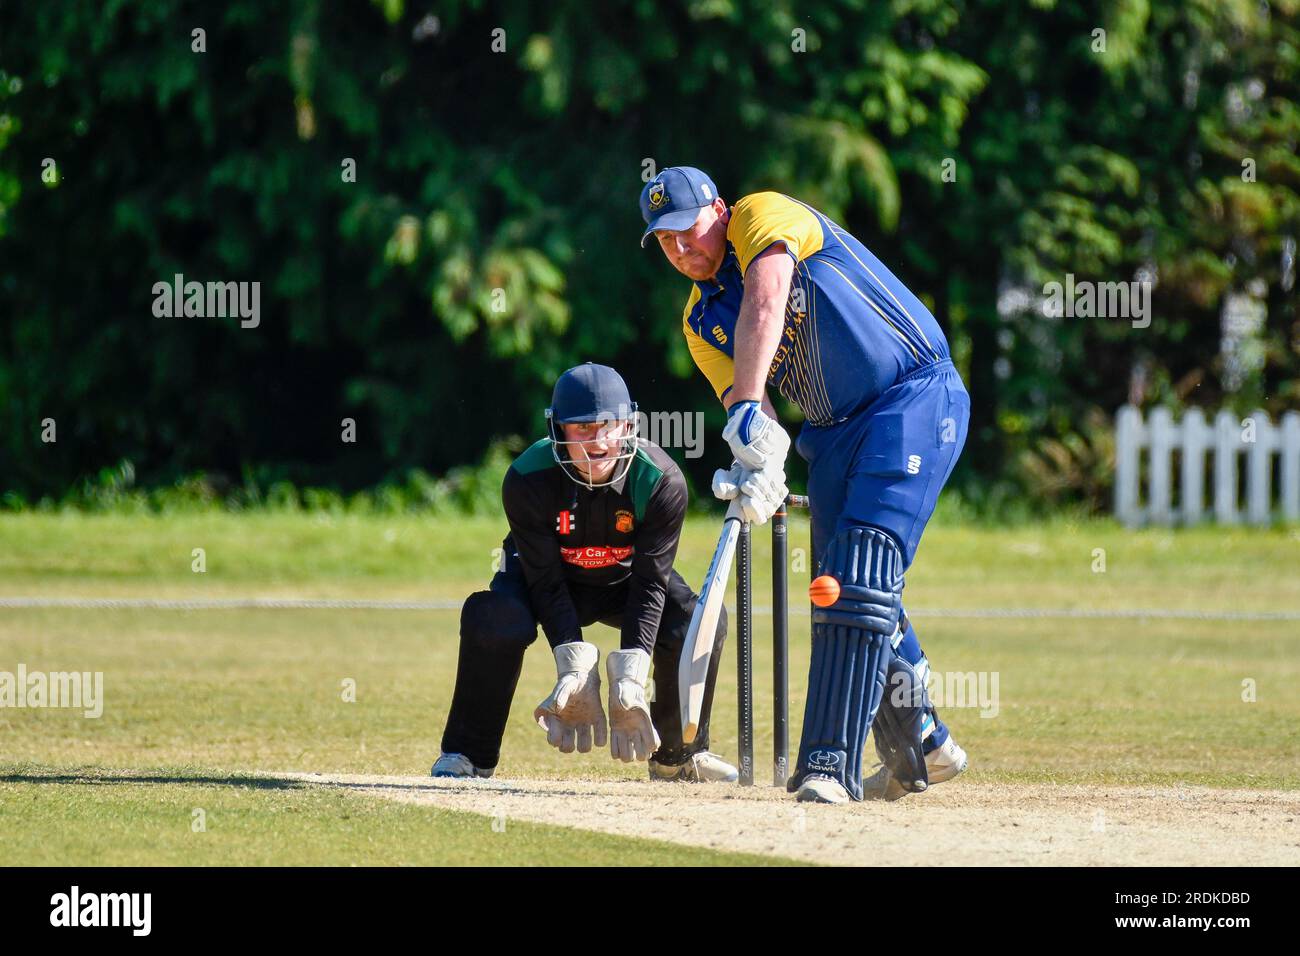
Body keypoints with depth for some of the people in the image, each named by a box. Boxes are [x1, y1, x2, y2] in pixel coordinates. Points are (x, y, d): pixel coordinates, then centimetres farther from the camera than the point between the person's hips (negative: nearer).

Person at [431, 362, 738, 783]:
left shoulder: (661, 480, -28)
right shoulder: (527, 479, -30)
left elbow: (650, 583, -25)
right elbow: (547, 583, -26)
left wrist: (629, 676, -33)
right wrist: (575, 667, -35)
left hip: (625, 578, 2)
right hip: (549, 572, -2)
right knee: (494, 618, -33)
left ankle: (679, 754, 2)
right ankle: (467, 755, -13)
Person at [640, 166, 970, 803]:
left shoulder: (763, 216, -9)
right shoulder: (701, 321, 10)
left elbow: (764, 303, -28)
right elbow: (741, 401, -3)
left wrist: (749, 410, -41)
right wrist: (757, 467, -27)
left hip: (916, 397, -8)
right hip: (833, 432, 8)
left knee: (862, 575, -19)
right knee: (839, 587, 8)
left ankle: (831, 765, -25)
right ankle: (919, 751, 25)